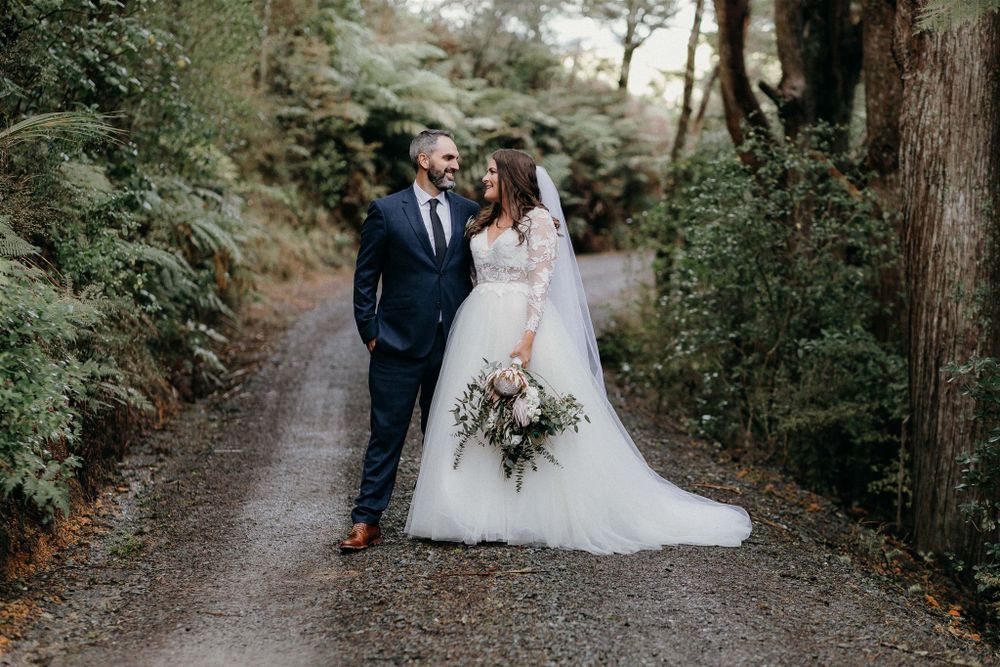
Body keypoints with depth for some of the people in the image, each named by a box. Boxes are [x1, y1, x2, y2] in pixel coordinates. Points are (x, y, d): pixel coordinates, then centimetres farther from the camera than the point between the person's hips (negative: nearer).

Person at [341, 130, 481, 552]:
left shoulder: (469, 212, 8)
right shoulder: (386, 211, -1)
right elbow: (365, 278, 1)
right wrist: (369, 333, -4)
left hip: (453, 343, 3)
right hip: (399, 343, -3)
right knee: (387, 434, -1)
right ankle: (367, 521, 5)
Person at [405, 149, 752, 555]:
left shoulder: (537, 219, -3)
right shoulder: (482, 224, 19)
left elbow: (541, 282, -12)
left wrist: (527, 340, -22)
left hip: (523, 322, -7)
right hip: (479, 328, 7)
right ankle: (488, 514, 11)